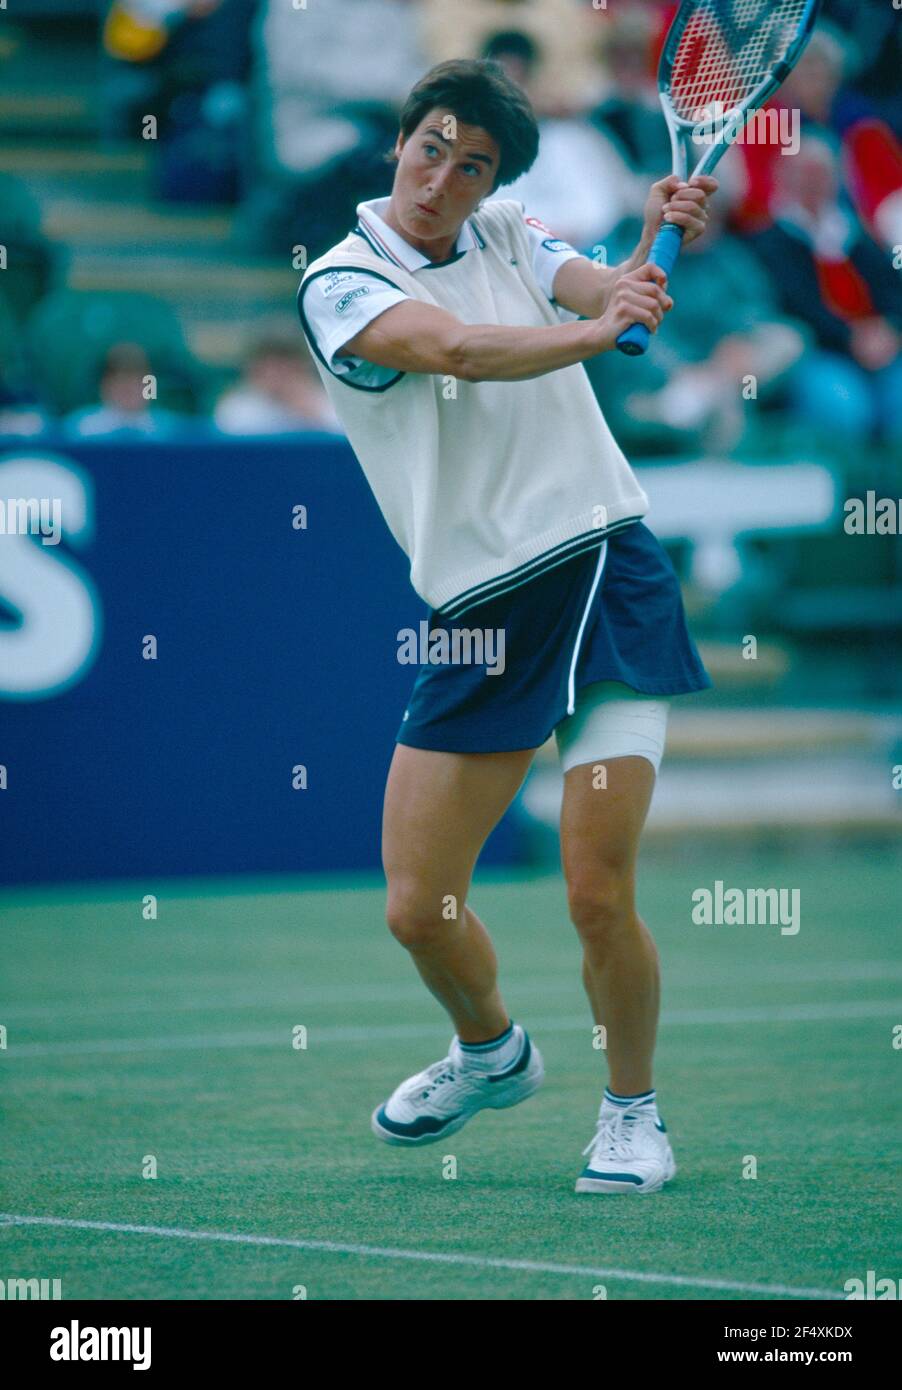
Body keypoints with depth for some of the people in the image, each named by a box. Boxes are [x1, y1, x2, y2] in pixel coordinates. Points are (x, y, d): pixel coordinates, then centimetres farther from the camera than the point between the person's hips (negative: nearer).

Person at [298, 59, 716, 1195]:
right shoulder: (340, 285, -3)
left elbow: (607, 288, -8)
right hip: (478, 619, 0)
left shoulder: (510, 238, 10)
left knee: (597, 895, -11)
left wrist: (659, 242, -30)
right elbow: (456, 349, -22)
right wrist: (595, 331, -38)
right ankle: (490, 1051, 33)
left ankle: (633, 1108, 12)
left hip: (607, 578, 0)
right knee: (417, 907, 1)